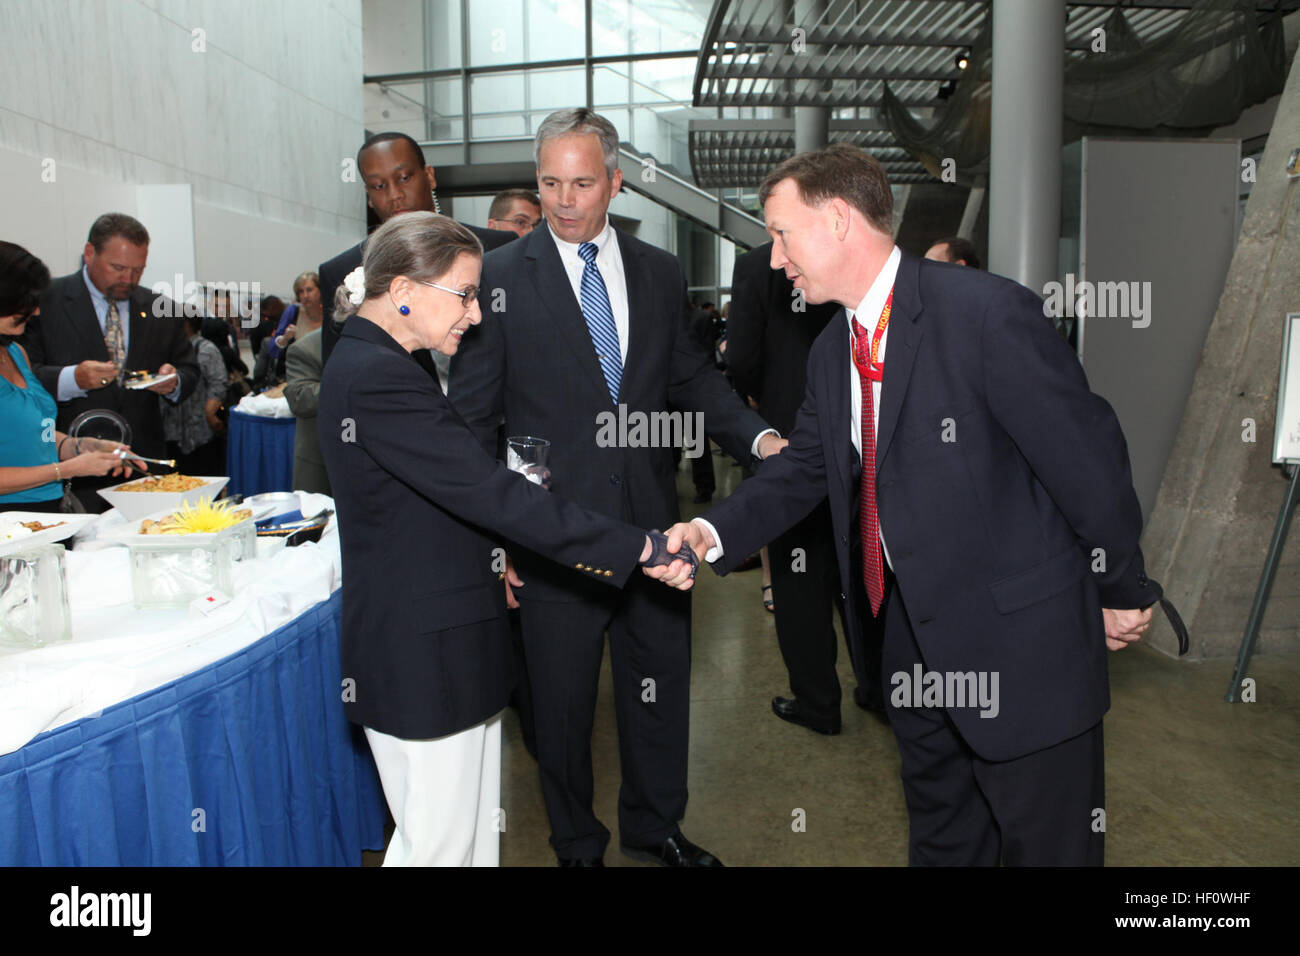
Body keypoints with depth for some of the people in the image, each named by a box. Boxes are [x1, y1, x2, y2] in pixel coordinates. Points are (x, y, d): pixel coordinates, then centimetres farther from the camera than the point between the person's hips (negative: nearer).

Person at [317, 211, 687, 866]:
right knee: (438, 841, 5)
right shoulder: (378, 379, -22)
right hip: (422, 658, -10)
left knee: (476, 830, 19)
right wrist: (634, 547, -24)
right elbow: (488, 492, -26)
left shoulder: (364, 363, 11)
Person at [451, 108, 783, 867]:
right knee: (563, 700, 13)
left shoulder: (662, 273, 6)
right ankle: (578, 843, 38)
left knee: (661, 684, 17)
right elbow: (474, 416, -3)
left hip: (651, 520, 3)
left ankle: (655, 826, 42)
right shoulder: (500, 277, -4)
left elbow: (694, 379, 10)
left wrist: (760, 436, -8)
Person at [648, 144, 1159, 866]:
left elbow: (1088, 456, -16)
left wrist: (1123, 589, -6)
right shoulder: (833, 351, 4)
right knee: (939, 831, 27)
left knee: (1046, 841, 14)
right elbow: (804, 468, 8)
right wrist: (714, 533, -8)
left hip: (1021, 636, -7)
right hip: (916, 633, 7)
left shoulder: (988, 312, -22)